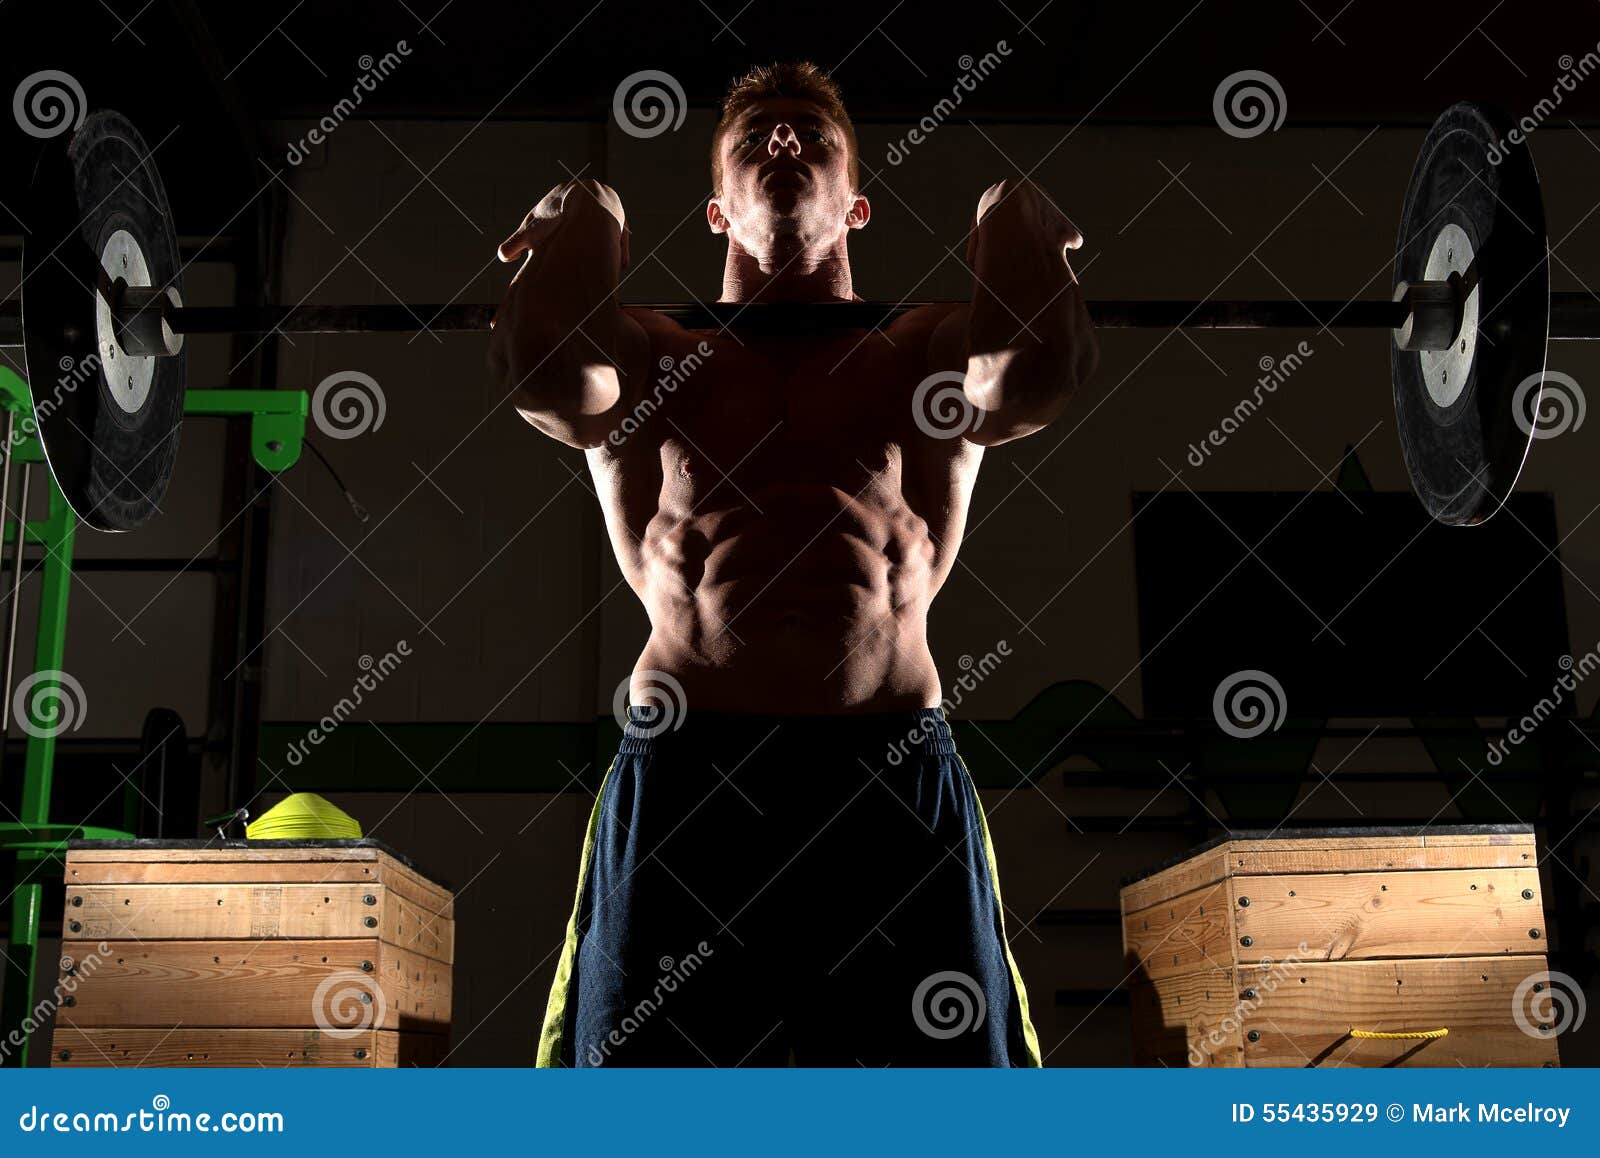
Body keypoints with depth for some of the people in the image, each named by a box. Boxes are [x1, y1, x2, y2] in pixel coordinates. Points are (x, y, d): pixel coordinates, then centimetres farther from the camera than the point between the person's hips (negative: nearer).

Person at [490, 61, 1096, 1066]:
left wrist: (1016, 227, 11)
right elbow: (543, 373, -5)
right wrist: (583, 227, 11)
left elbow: (1042, 373, -4)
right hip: (684, 770, 0)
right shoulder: (654, 363, 19)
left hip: (894, 776, 0)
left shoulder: (923, 358, 20)